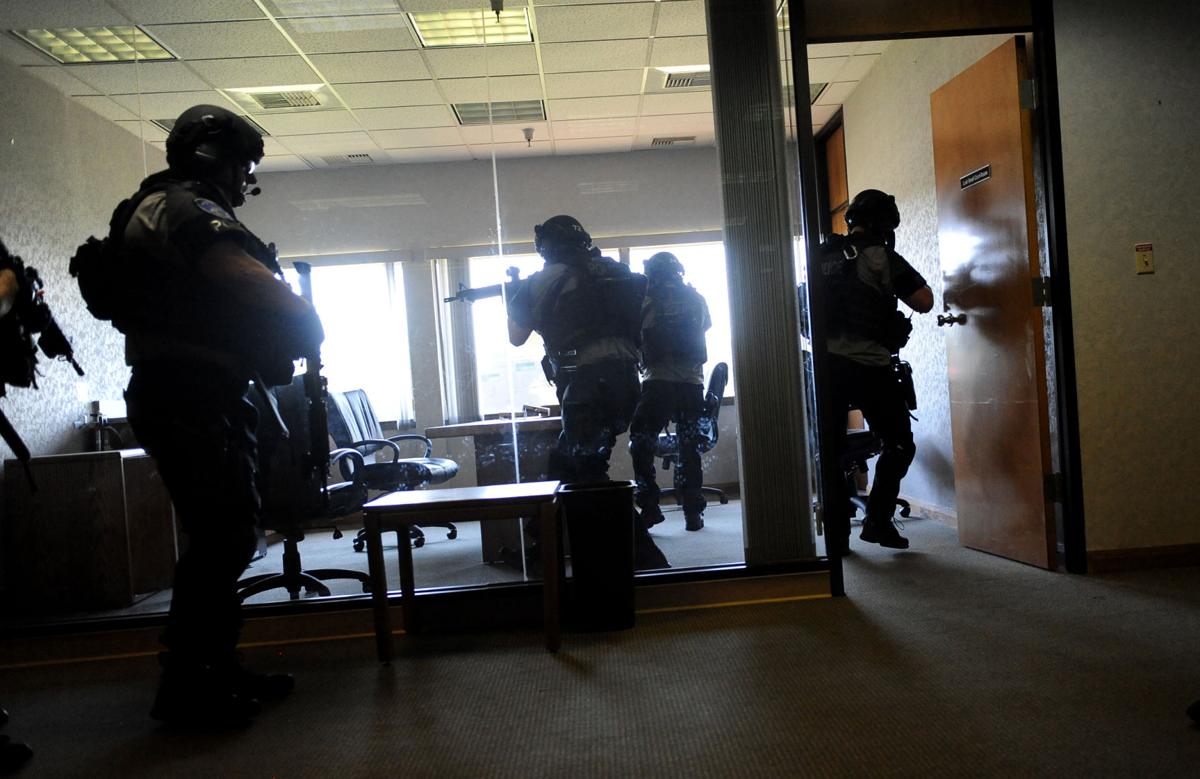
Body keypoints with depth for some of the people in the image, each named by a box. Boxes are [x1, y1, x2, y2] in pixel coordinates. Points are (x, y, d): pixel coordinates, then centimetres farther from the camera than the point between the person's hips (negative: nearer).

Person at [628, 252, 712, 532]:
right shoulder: (696, 300, 6)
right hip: (691, 382, 3)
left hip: (657, 382, -3)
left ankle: (649, 508, 1)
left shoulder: (645, 303, -3)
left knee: (640, 445, 6)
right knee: (689, 448, 10)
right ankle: (692, 511, 9)